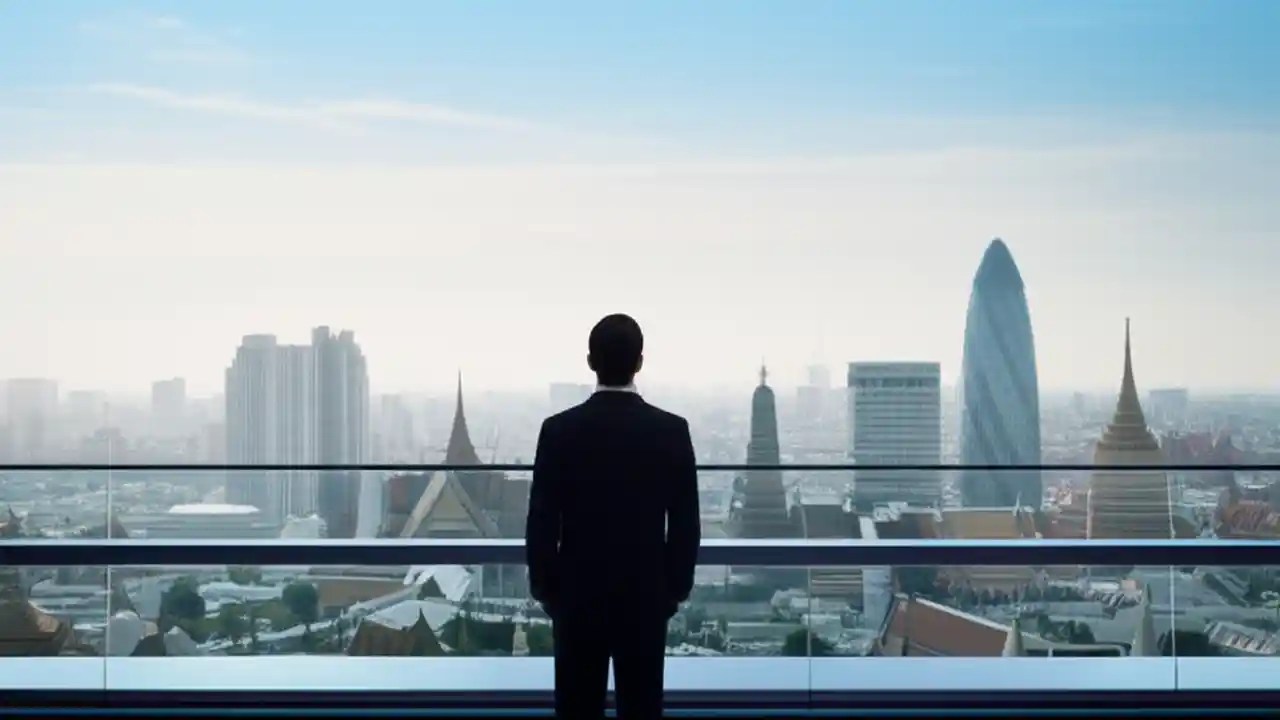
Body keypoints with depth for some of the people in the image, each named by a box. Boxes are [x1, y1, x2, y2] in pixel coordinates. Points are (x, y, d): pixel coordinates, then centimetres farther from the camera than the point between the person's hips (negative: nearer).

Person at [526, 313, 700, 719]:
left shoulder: (560, 429, -9)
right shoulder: (672, 430, -7)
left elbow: (541, 521, -5)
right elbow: (685, 523, -3)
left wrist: (544, 588, 7)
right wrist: (677, 588, 9)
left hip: (578, 596, 0)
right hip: (646, 596, 1)